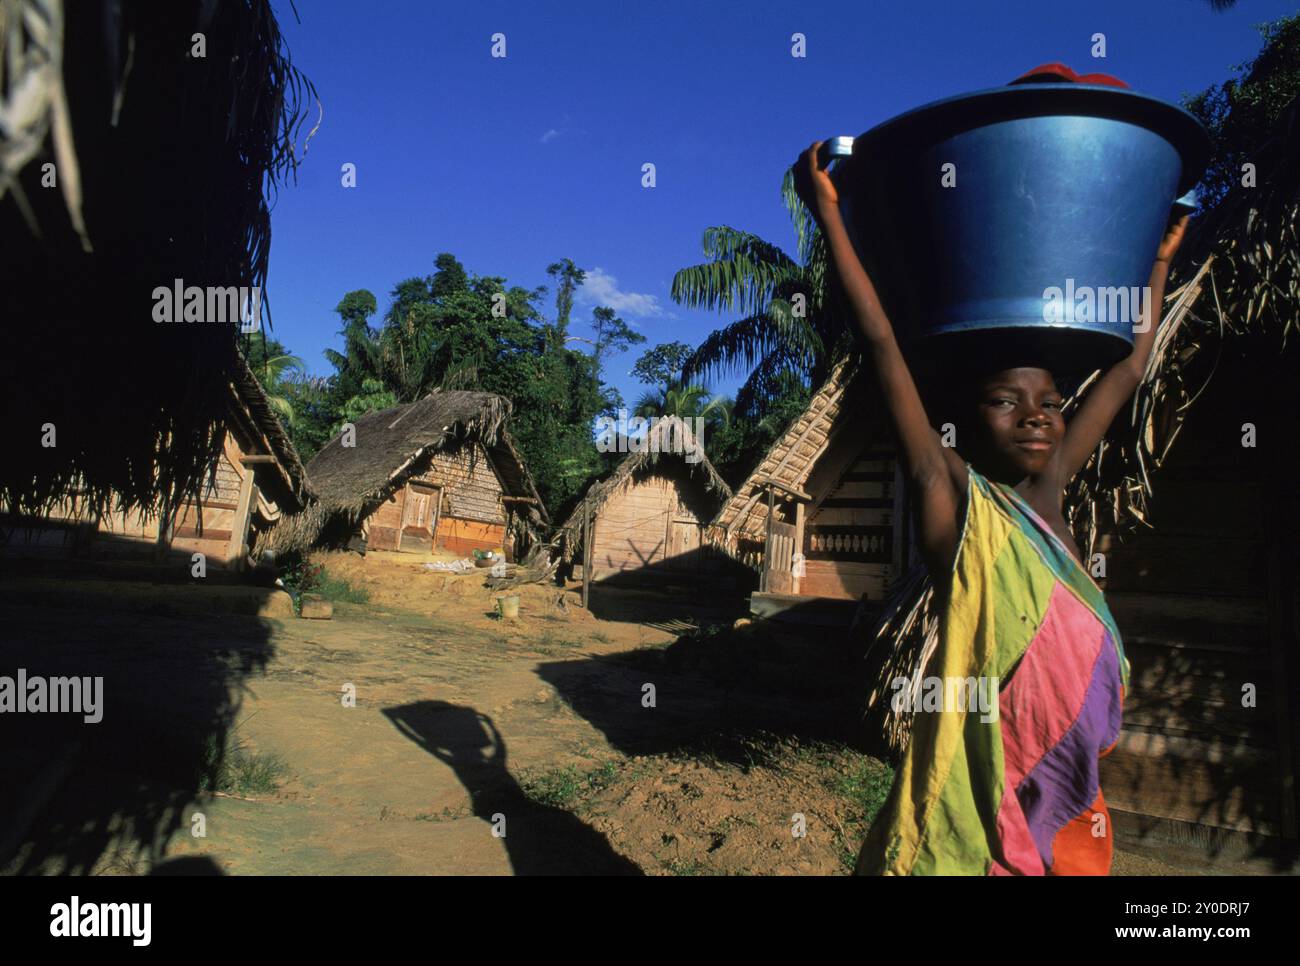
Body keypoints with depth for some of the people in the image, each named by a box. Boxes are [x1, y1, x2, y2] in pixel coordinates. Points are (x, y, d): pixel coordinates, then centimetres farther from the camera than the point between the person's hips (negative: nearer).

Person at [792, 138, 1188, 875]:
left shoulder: (1052, 488, 6)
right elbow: (883, 345, -15)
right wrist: (829, 212, -14)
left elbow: (1130, 368, 18)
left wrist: (1162, 258, 27)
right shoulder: (954, 497, -10)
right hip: (985, 791, -6)